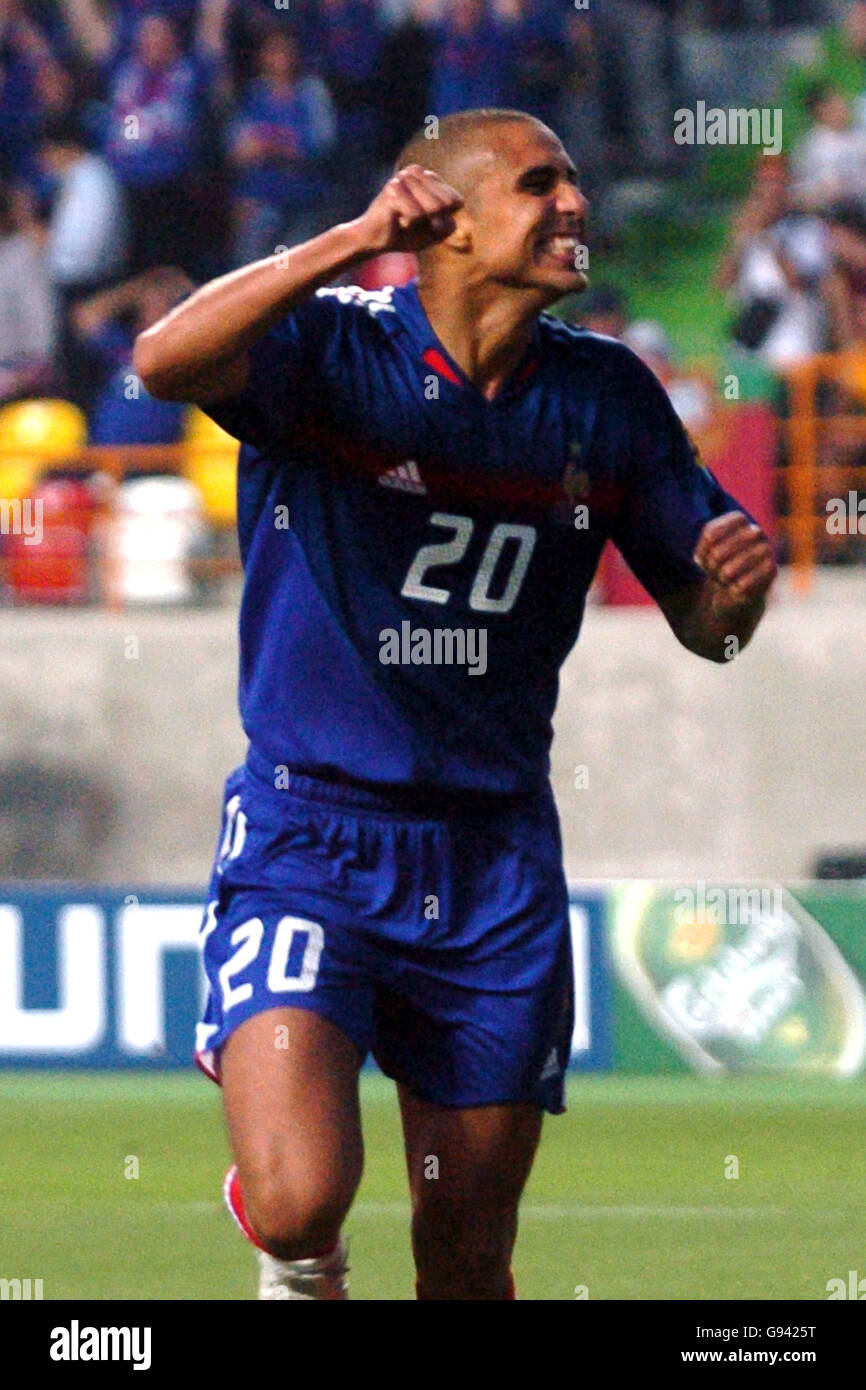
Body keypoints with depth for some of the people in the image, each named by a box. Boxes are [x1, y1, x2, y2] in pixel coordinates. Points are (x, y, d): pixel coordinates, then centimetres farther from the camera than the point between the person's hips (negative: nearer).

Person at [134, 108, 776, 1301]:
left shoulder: (607, 397, 5)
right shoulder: (332, 352, -9)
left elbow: (705, 628, 13)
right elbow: (165, 362, -30)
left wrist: (738, 584, -11)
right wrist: (352, 243, -37)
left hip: (497, 862, 4)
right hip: (311, 833, -4)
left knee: (470, 1262, 7)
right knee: (302, 1203, -21)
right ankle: (296, 1259, 15)